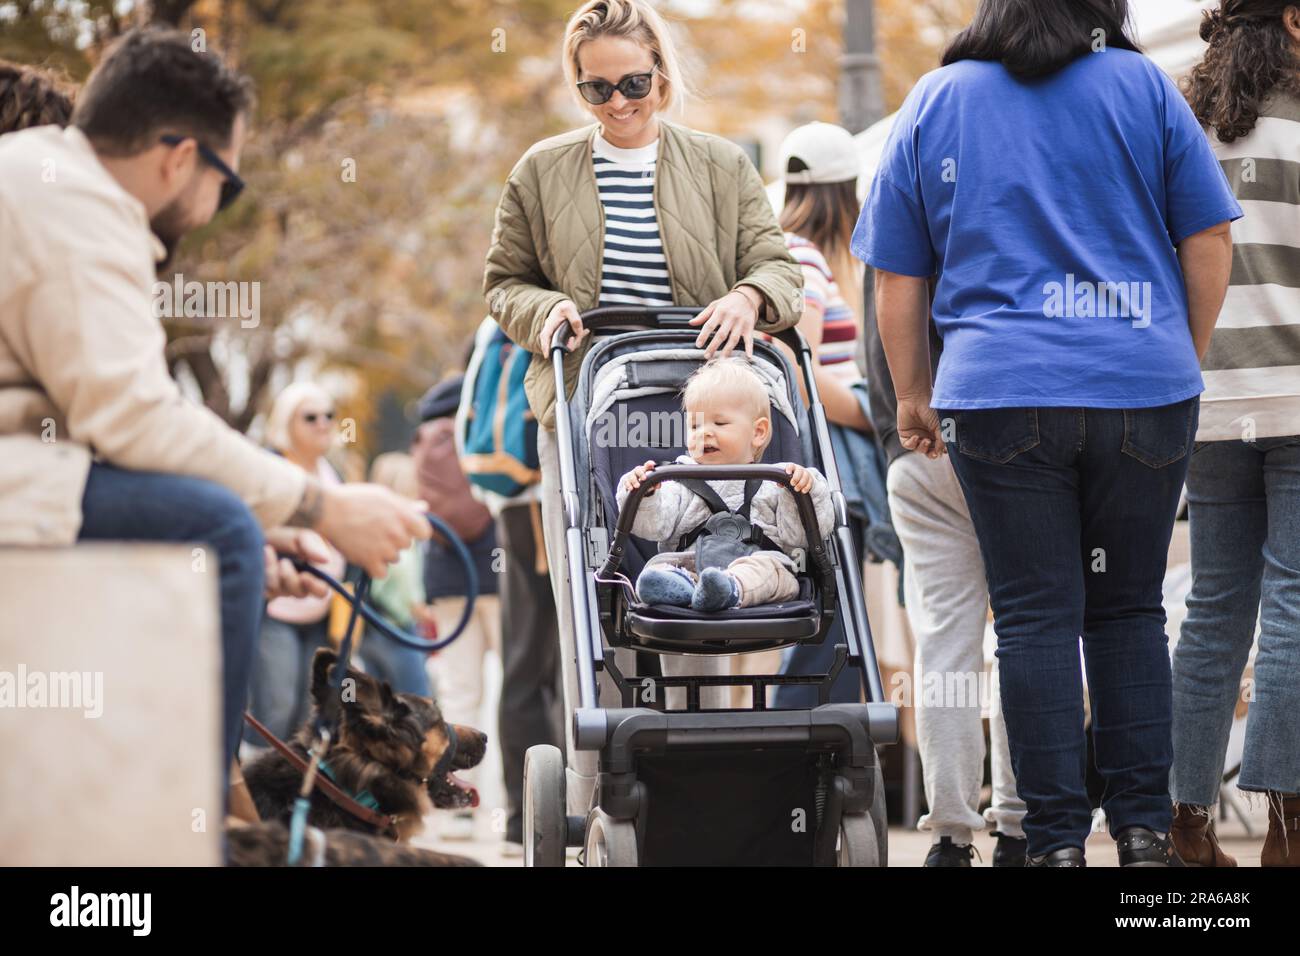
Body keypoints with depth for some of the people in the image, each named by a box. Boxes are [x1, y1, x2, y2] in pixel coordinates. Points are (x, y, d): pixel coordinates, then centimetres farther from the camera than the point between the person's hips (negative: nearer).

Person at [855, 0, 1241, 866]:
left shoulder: (936, 101, 8)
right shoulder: (1142, 86, 5)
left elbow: (898, 277, 9)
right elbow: (1209, 241, 6)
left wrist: (913, 396, 19)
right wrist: (1185, 362, 18)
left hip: (1002, 397, 0)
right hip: (1145, 393, 1)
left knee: (1036, 618, 2)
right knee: (1130, 609, 12)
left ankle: (1058, 837, -1)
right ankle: (1144, 827, 8)